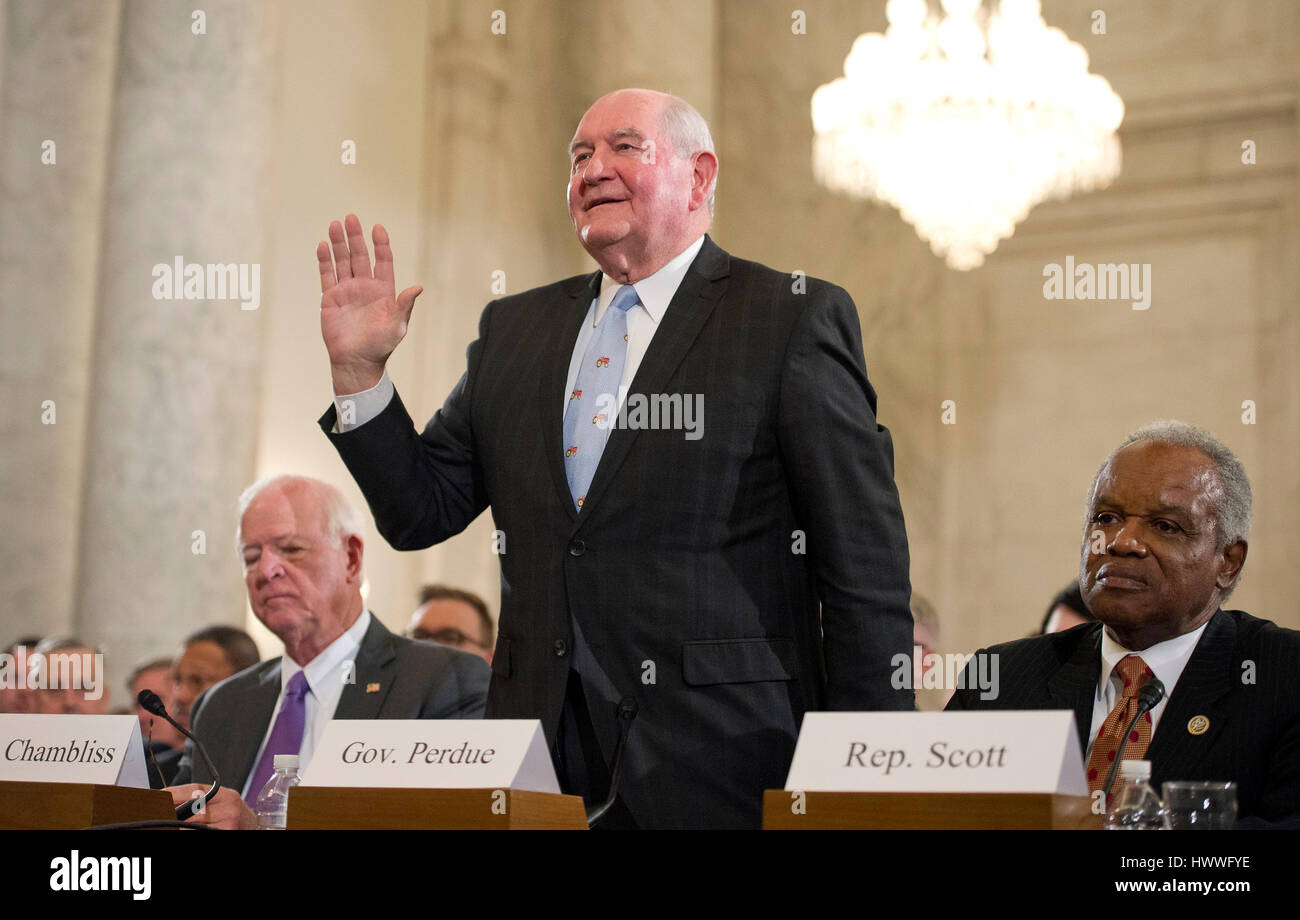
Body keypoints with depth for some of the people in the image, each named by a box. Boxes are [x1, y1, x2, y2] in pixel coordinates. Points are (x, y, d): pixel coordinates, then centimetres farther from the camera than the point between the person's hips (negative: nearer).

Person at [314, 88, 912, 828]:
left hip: (718, 764, -4)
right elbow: (421, 511, 15)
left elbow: (867, 573, -5)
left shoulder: (796, 318, -2)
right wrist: (359, 371, 1)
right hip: (540, 745, 4)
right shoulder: (515, 329, 14)